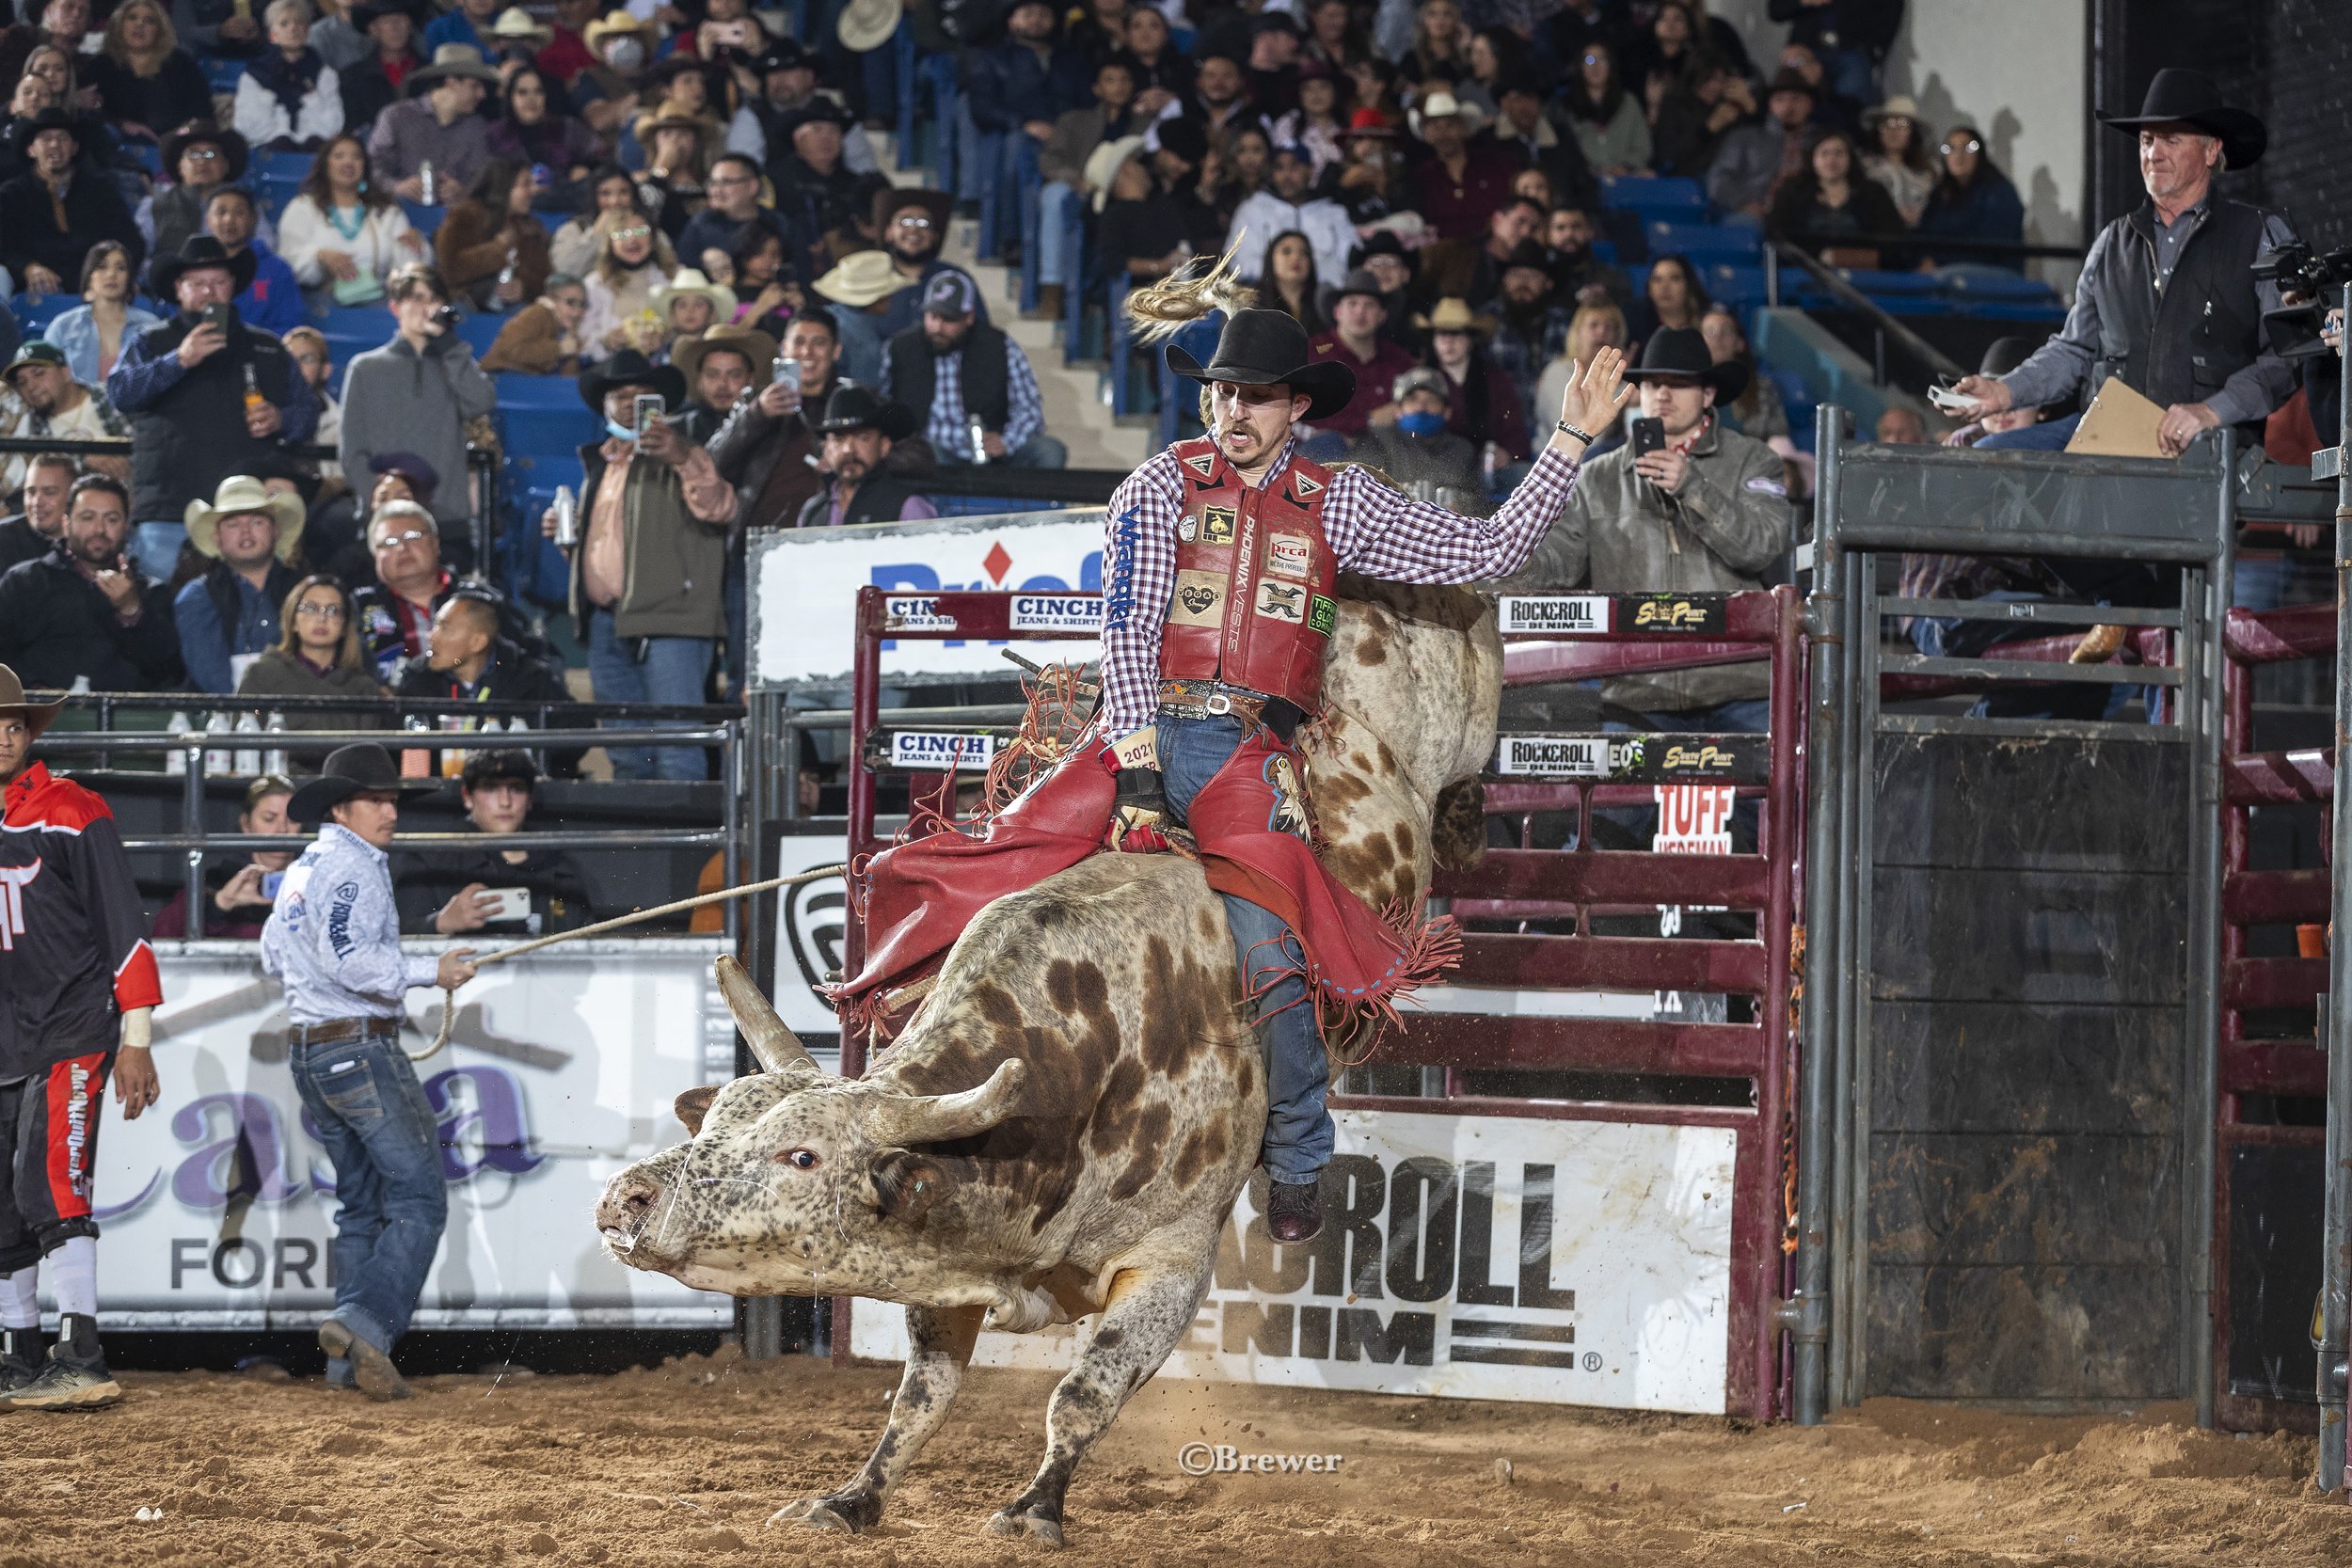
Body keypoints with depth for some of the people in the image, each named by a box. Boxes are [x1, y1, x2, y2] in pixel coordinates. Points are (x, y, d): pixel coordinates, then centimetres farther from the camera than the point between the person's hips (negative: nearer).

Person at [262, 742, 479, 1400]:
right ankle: (364, 1322, -27)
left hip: (307, 1050, 10)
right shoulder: (353, 865, -12)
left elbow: (274, 957, 28)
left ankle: (352, 1359, 7)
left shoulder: (300, 870, 18)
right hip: (361, 1047, -10)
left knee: (361, 1203, 13)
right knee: (419, 1196, -10)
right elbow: (350, 958, -23)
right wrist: (429, 972, -16)